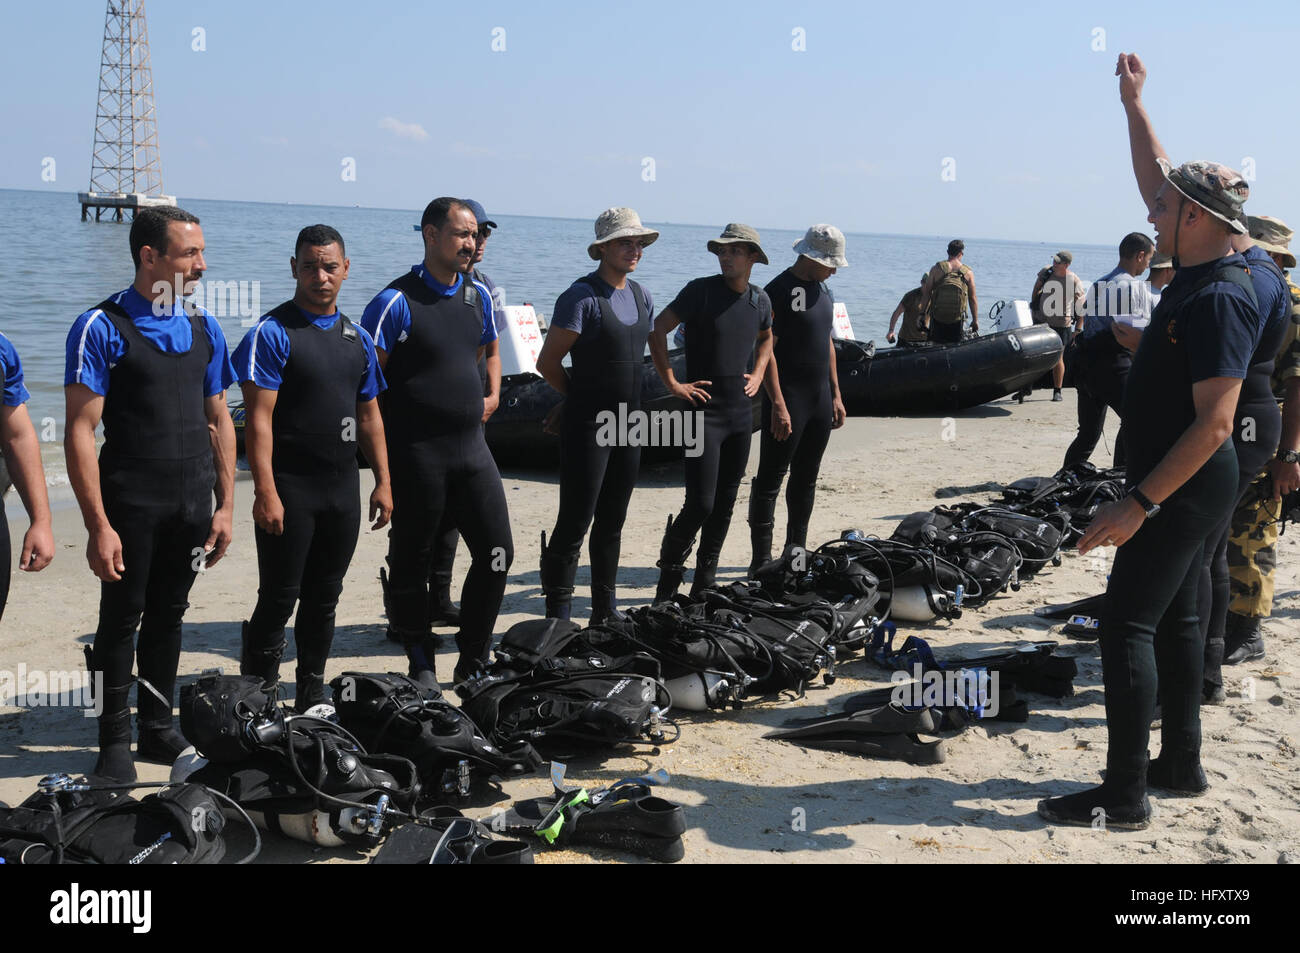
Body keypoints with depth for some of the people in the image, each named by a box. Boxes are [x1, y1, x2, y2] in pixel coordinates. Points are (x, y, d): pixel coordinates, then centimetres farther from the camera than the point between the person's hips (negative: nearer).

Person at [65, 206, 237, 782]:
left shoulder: (203, 329, 9)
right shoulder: (101, 328, -8)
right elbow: (80, 431, -11)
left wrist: (226, 505, 8)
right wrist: (98, 525, -16)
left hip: (192, 504, 5)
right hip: (132, 505, -5)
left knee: (168, 616, 15)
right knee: (122, 618, 5)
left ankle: (157, 729, 28)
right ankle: (115, 741, 18)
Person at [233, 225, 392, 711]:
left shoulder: (357, 337, 12)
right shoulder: (272, 333, -7)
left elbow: (369, 415, 17)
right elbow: (259, 418, -13)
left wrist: (383, 481, 11)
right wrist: (265, 492, -19)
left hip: (342, 489, 6)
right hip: (290, 490, -6)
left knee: (324, 598, 13)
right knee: (279, 598, -2)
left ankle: (312, 699, 24)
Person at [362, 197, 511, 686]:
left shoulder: (479, 294, 10)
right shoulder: (397, 300, -10)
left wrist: (492, 396, 13)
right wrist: (382, 453, -11)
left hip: (471, 447, 6)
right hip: (416, 456, -6)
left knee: (497, 552, 4)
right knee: (413, 562, 5)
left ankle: (473, 663, 18)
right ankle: (421, 666, 21)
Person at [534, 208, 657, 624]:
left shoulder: (641, 296, 10)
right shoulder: (582, 296, -13)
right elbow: (547, 362, -11)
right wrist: (581, 394, 3)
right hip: (588, 425, -7)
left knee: (612, 523, 15)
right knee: (575, 523, -5)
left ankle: (606, 609, 25)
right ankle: (558, 614, 3)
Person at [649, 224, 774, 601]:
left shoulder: (760, 300, 8)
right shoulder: (701, 290, -9)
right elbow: (656, 329, -10)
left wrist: (758, 374, 14)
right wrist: (672, 383, -10)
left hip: (741, 412, 6)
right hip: (704, 410, -6)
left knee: (725, 505, 9)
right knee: (700, 504, -11)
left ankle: (703, 587, 20)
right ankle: (667, 588, 7)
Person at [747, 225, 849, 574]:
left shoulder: (823, 290, 15)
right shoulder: (779, 290, -12)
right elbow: (766, 351, -16)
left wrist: (835, 395, 18)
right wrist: (778, 405, -21)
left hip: (820, 398, 8)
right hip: (788, 399, -8)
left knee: (806, 479, 12)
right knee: (770, 479, -4)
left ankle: (796, 553, 21)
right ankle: (761, 561, -1)